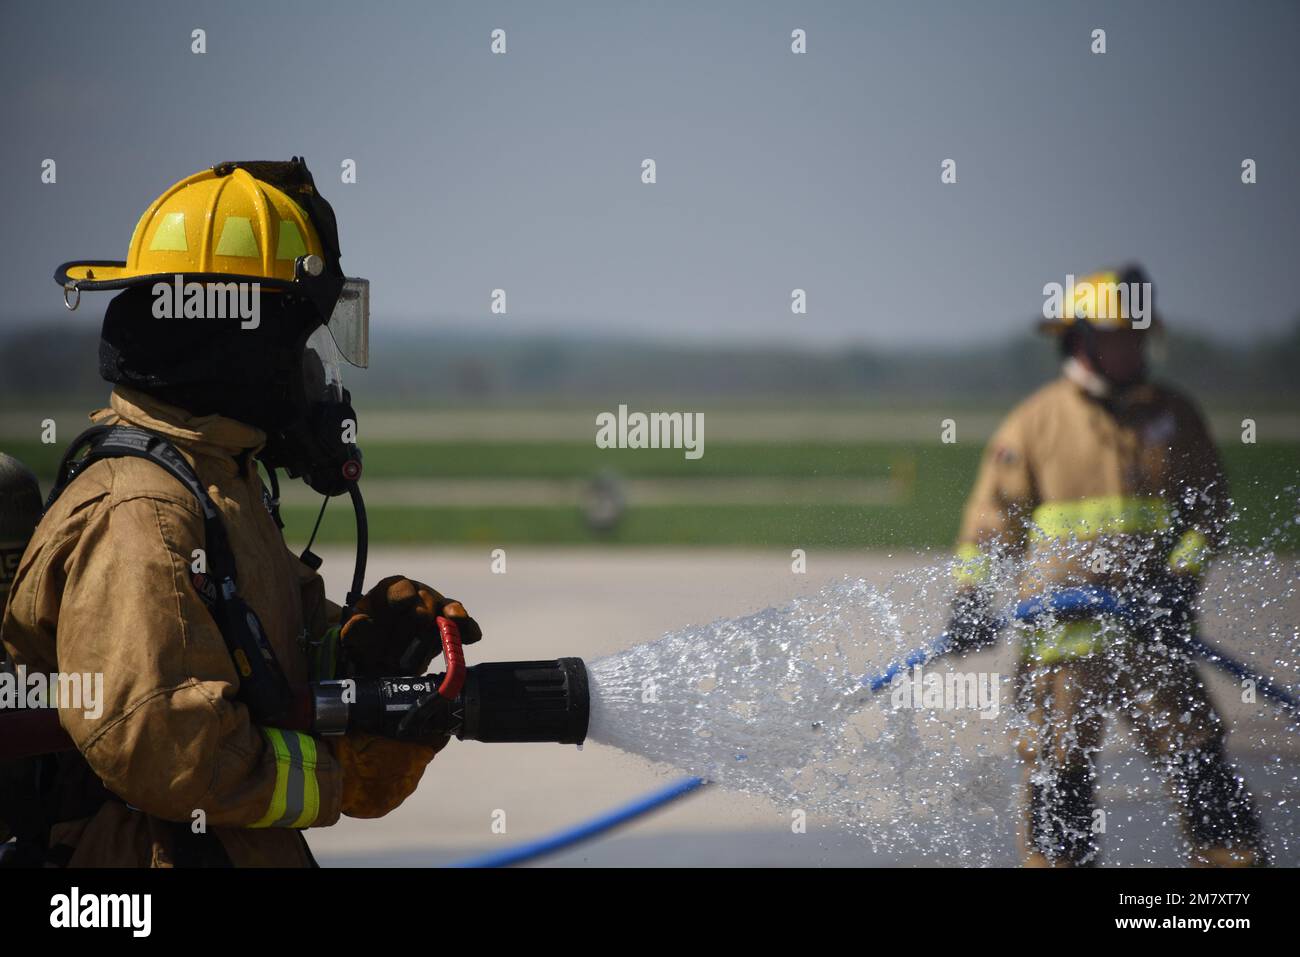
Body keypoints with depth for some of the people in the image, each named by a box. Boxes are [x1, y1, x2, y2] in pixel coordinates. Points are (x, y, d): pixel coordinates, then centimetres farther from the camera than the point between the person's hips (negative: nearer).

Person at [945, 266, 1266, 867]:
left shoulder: (1173, 416, 11)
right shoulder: (1034, 423, 4)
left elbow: (1209, 509, 8)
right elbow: (992, 517, 8)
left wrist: (1179, 577, -8)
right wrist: (972, 598, -2)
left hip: (1151, 630, 2)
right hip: (1059, 634, -2)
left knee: (1199, 762, -3)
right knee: (1057, 778, 2)